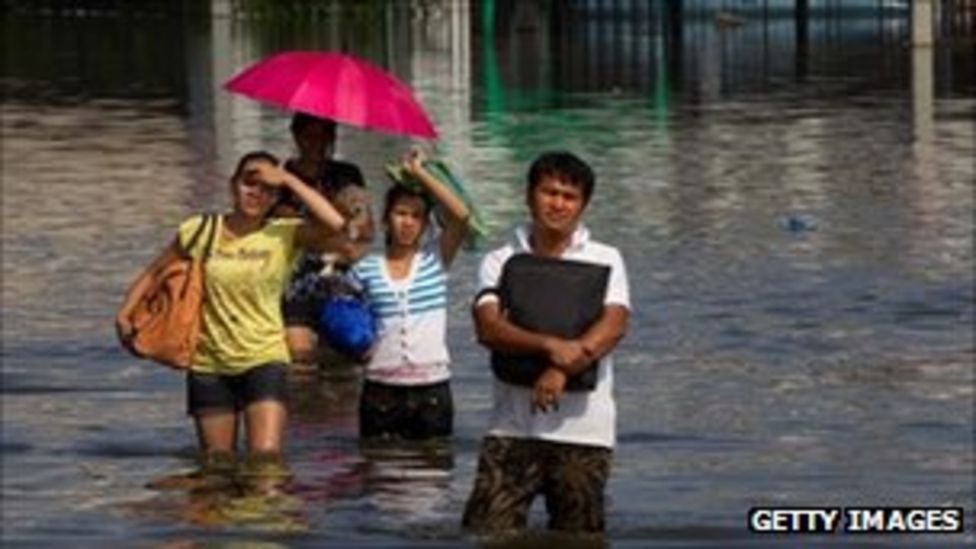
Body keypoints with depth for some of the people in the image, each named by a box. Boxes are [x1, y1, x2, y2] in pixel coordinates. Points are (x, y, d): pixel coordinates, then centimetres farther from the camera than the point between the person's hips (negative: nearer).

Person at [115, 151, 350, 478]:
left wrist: (289, 180, -16)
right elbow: (155, 272, 12)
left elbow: (335, 224, -23)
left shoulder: (285, 236, -5)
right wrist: (125, 313, -1)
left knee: (266, 457, -17)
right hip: (209, 364, 2)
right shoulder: (199, 231, 0)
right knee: (216, 464, 9)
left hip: (263, 361, -2)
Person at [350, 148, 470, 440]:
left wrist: (420, 173, -6)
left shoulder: (436, 258, 5)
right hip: (381, 391, 0)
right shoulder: (365, 270, 6)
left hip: (432, 390, 0)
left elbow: (460, 215, -10)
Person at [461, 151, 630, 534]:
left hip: (583, 431, 0)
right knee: (484, 532, -9)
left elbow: (613, 326, -8)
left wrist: (563, 369, -22)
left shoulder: (604, 260, 8)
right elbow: (488, 328, -8)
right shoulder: (500, 262, 8)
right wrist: (551, 346, -23)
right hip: (513, 427, 0)